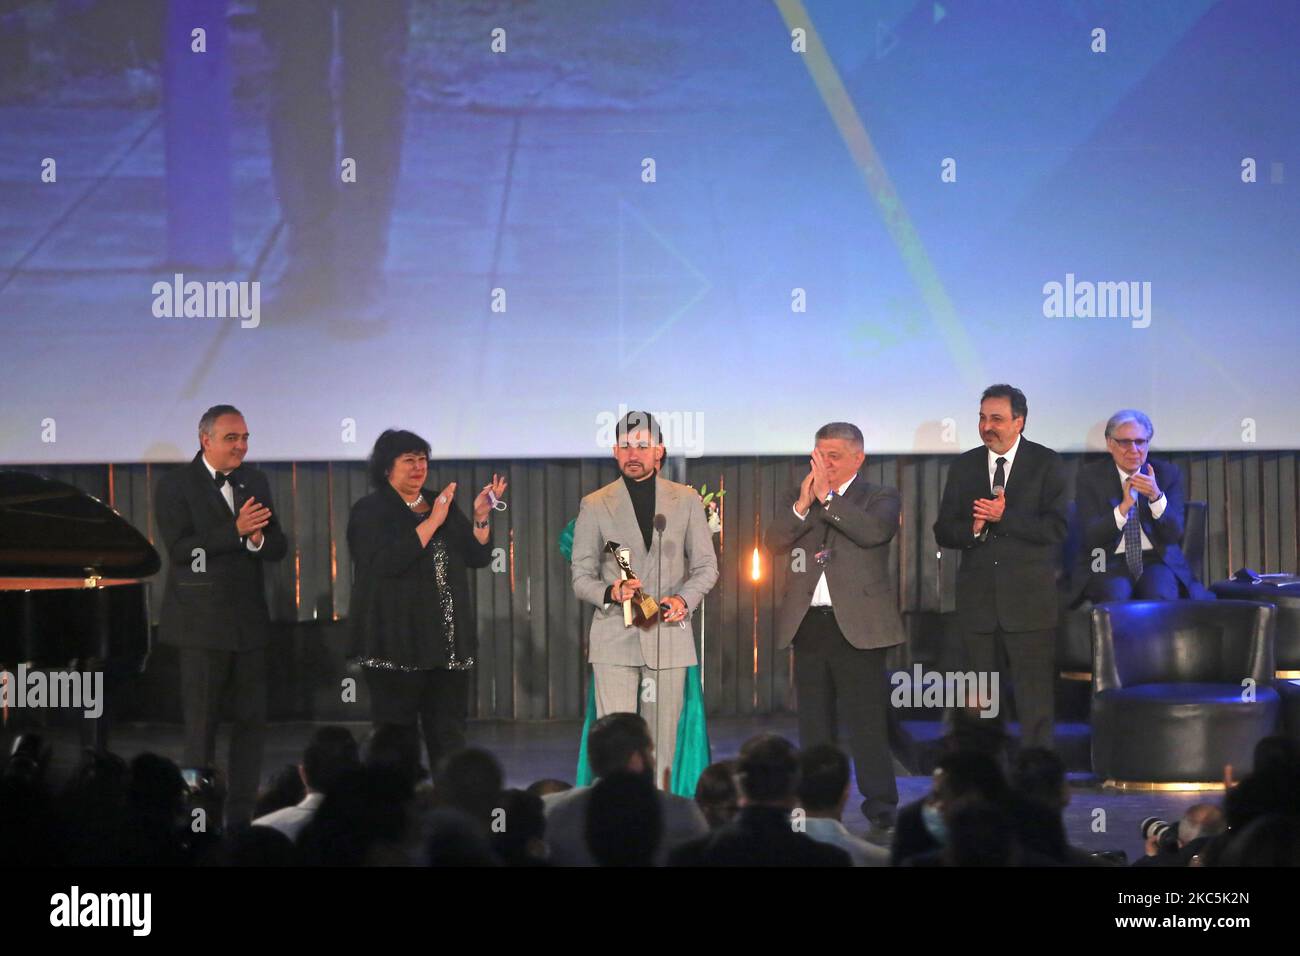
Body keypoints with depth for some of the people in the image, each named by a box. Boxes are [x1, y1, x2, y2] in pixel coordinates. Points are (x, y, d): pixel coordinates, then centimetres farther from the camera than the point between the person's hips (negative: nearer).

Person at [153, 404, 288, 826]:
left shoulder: (255, 483, 11)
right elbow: (180, 547, -18)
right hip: (203, 624, -5)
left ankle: (241, 815, 14)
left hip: (249, 622, 6)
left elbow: (278, 547, 7)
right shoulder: (175, 486, -6)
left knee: (252, 720, 6)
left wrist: (259, 539, -17)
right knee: (201, 724, 0)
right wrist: (236, 531, -26)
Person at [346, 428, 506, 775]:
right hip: (397, 643, -5)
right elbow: (387, 562, -19)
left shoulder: (443, 504, 15)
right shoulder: (369, 512, -3)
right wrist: (432, 522, -19)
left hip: (447, 642, 5)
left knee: (448, 735, 5)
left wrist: (481, 518, -8)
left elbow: (479, 557, 10)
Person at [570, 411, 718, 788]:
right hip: (614, 639, -1)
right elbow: (581, 576, 7)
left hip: (668, 634, 1)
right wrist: (611, 593, -15)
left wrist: (685, 598, -8)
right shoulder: (595, 505, 7)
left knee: (662, 742, 2)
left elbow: (706, 566, 12)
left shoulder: (687, 500, 10)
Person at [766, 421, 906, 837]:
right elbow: (775, 542, 0)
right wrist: (803, 504, -13)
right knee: (814, 725, 8)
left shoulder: (880, 498, 4)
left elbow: (874, 531, -17)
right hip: (808, 626, 4)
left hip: (857, 626, -4)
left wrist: (827, 499, -15)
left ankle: (881, 811, -4)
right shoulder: (796, 500, 15)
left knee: (867, 723, -7)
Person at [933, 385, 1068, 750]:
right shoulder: (964, 467, 11)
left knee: (1036, 704, -4)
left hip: (1029, 603, -4)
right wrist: (973, 528, -12)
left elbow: (1057, 528, -10)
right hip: (978, 603, 4)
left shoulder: (1047, 465, 0)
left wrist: (1003, 517, -17)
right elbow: (943, 532, 9)